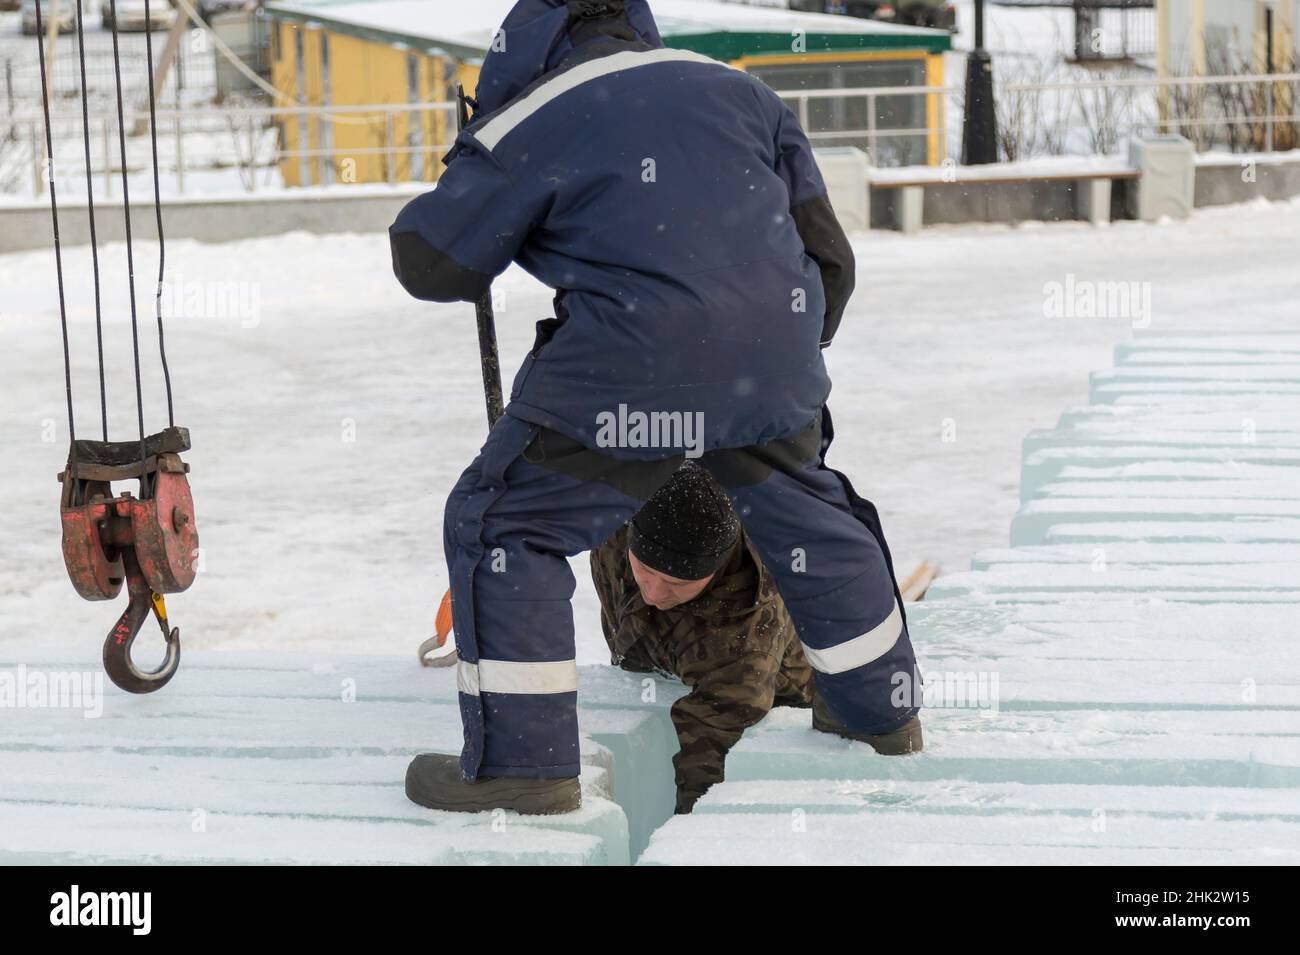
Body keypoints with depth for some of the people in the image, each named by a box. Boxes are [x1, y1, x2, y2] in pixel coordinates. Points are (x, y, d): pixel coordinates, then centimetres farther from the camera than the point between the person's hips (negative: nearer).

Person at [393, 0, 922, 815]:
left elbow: (431, 263, 7)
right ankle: (880, 707, 41)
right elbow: (828, 254, 19)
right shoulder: (743, 92, 18)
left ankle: (521, 758, 4)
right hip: (771, 365, 5)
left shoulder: (528, 122, 3)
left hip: (631, 371, -5)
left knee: (504, 525, 8)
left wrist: (472, 177, 26)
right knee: (809, 517, 29)